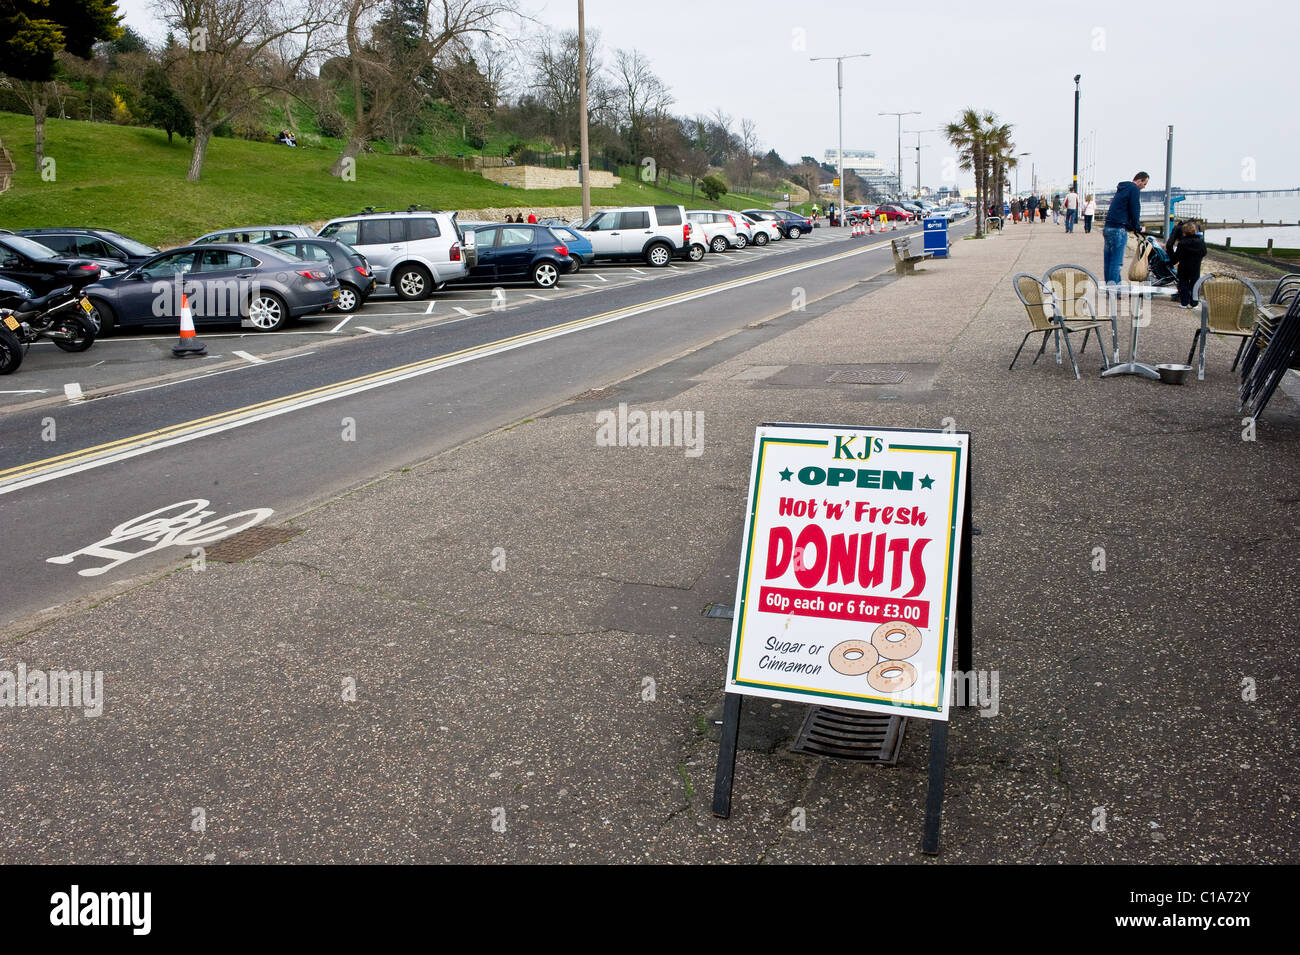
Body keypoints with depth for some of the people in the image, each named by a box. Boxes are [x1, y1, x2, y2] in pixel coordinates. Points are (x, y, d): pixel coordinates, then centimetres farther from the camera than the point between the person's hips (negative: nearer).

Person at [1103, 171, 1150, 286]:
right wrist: (1138, 228, 6)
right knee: (1116, 261, -9)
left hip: (1107, 228, 9)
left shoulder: (1122, 189, 22)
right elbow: (1135, 211, -9)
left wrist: (1132, 228, 20)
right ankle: (1112, 287, -11)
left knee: (1108, 259, 10)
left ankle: (1109, 285, 15)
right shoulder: (1134, 189, -6)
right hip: (1118, 229, -9)